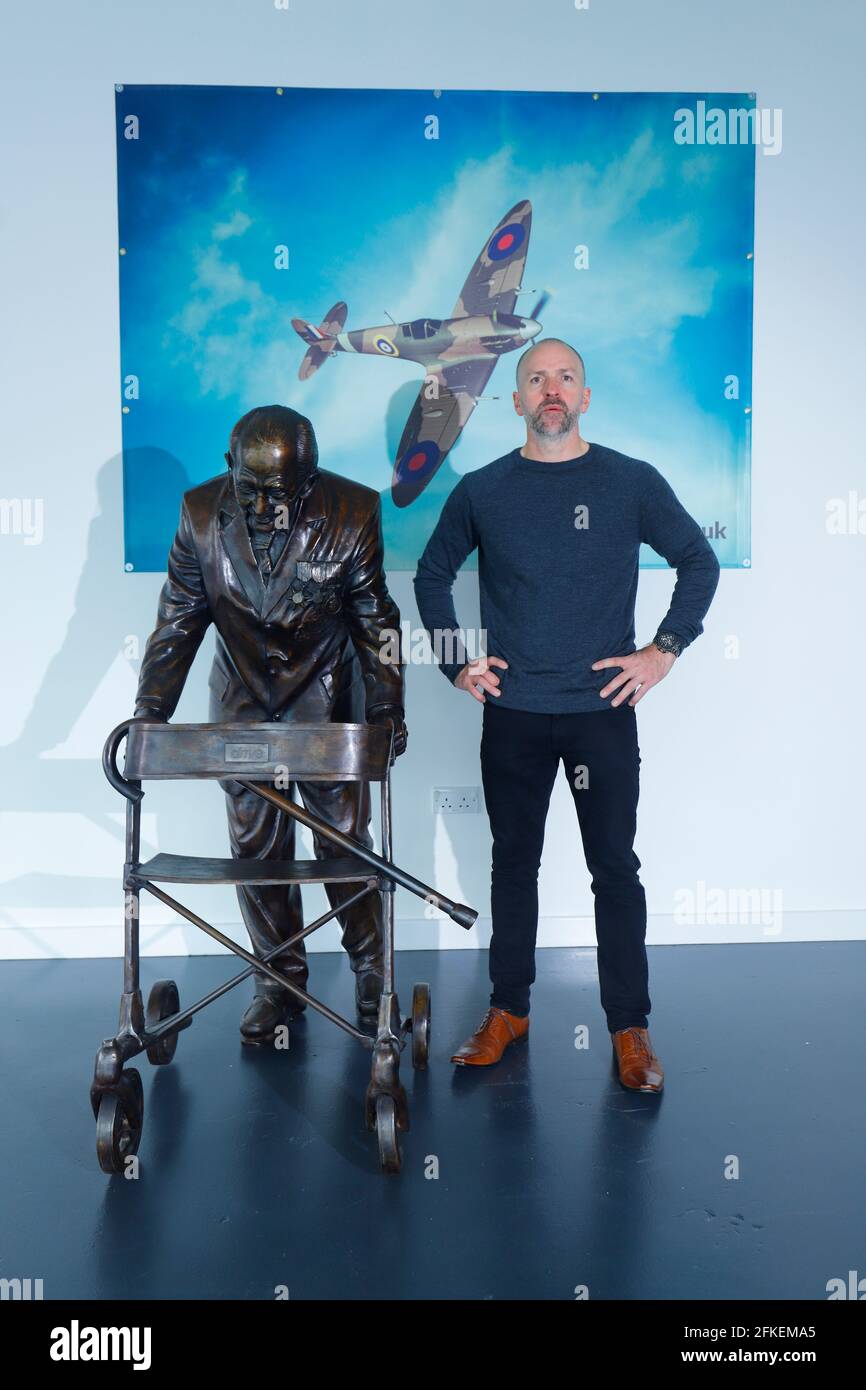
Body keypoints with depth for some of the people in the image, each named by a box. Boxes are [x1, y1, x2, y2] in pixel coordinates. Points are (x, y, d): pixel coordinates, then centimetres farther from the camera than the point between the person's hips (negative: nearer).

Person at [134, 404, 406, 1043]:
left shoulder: (351, 513, -14)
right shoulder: (202, 511, -8)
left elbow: (375, 620, -6)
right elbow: (179, 618, -1)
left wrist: (387, 708, -8)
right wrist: (150, 709, -6)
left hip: (326, 703, -2)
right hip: (243, 704, 3)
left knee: (344, 838, 5)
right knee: (256, 846, 7)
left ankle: (371, 967, 26)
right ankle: (280, 981, 24)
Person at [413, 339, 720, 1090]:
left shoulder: (632, 481, 0)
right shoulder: (481, 490, 4)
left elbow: (700, 560, 7)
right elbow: (433, 574, 16)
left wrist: (664, 649, -1)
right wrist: (457, 662, 7)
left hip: (603, 710, -1)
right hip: (512, 713, 2)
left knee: (615, 867, 4)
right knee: (514, 861, 11)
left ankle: (630, 1027, 16)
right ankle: (508, 1010, 26)